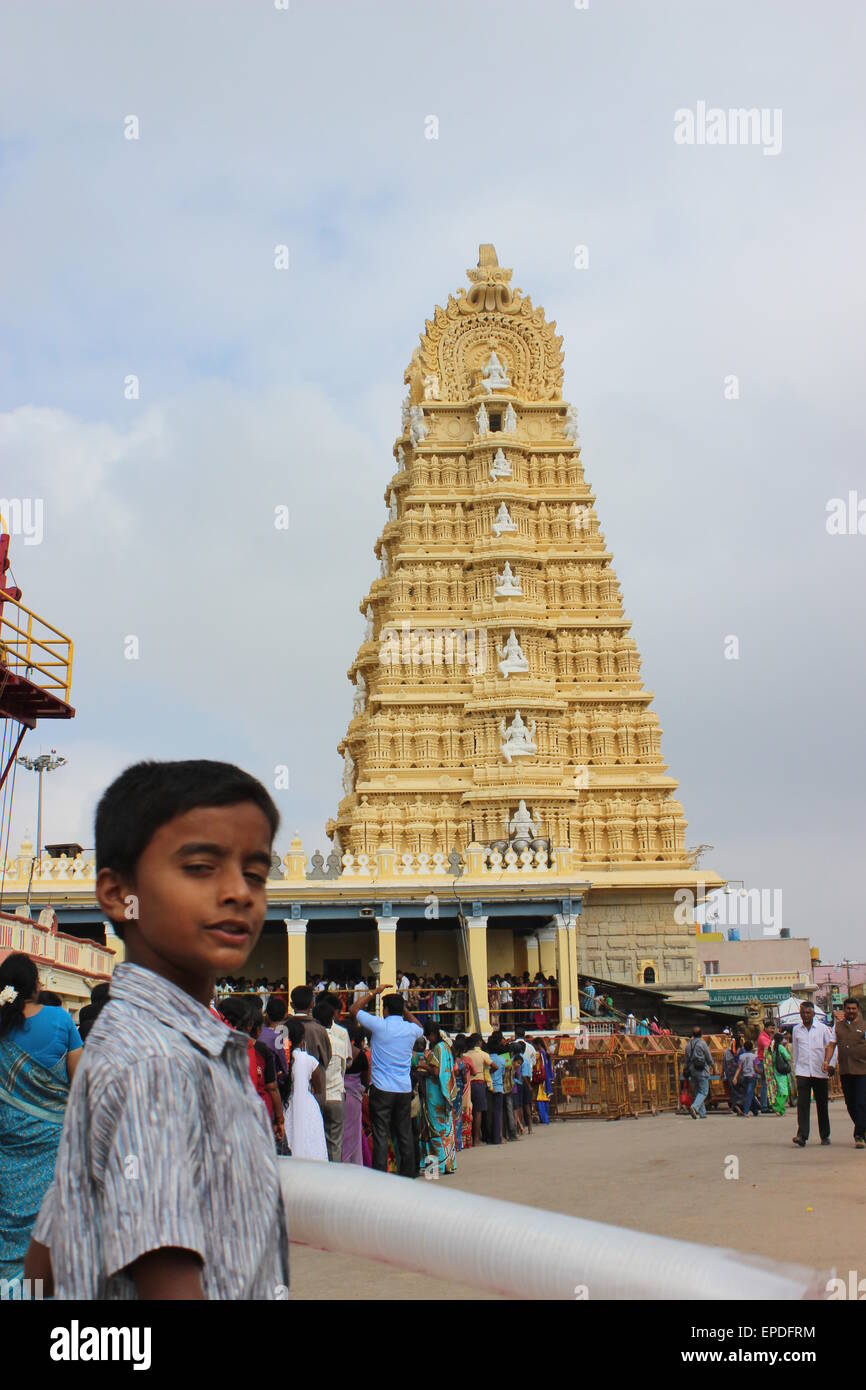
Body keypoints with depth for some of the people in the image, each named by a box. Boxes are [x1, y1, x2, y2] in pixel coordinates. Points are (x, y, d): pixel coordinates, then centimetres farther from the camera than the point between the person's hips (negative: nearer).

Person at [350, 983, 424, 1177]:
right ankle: (408, 1173, 16)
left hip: (382, 1089, -4)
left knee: (381, 1135, -4)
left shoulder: (379, 1025, -7)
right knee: (405, 1134, 11)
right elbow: (420, 1028, 32)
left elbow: (354, 1009, 6)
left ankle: (380, 1176, -8)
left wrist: (374, 992, 11)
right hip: (405, 1089, 4)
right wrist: (404, 1010, 26)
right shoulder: (411, 1029, 4)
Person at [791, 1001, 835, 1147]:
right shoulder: (796, 1029, 10)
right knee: (802, 1103, -12)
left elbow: (830, 1045, -3)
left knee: (822, 1104, 8)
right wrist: (795, 1069, 17)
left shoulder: (823, 1028, 3)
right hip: (803, 1071, 1)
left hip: (820, 1071, 0)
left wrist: (826, 1061, -20)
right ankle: (802, 1136, -18)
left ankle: (825, 1135, 21)